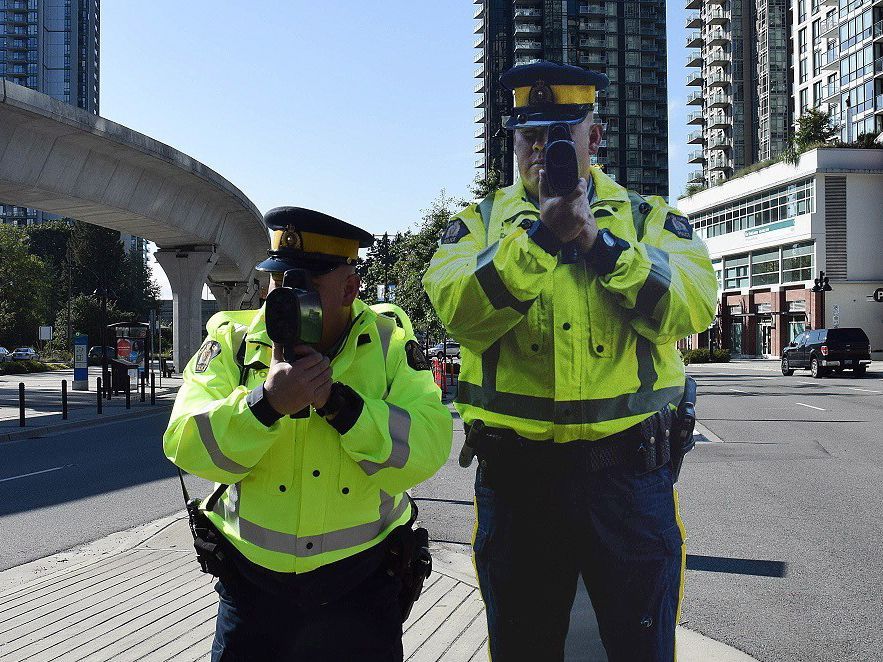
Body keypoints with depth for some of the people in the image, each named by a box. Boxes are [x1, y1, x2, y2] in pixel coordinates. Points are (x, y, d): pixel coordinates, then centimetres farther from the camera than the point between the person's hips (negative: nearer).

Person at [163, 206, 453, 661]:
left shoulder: (390, 342, -7)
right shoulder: (234, 339, -5)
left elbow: (427, 449, -18)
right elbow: (187, 448, -15)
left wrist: (338, 400, -28)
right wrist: (266, 401, -31)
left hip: (360, 584, 0)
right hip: (251, 581, 0)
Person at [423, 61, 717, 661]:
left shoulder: (648, 217, 8)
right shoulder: (479, 223, 8)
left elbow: (694, 305, -11)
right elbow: (460, 311, -13)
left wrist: (597, 240, -18)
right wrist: (541, 234, -21)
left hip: (629, 471, 0)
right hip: (516, 474, 1)